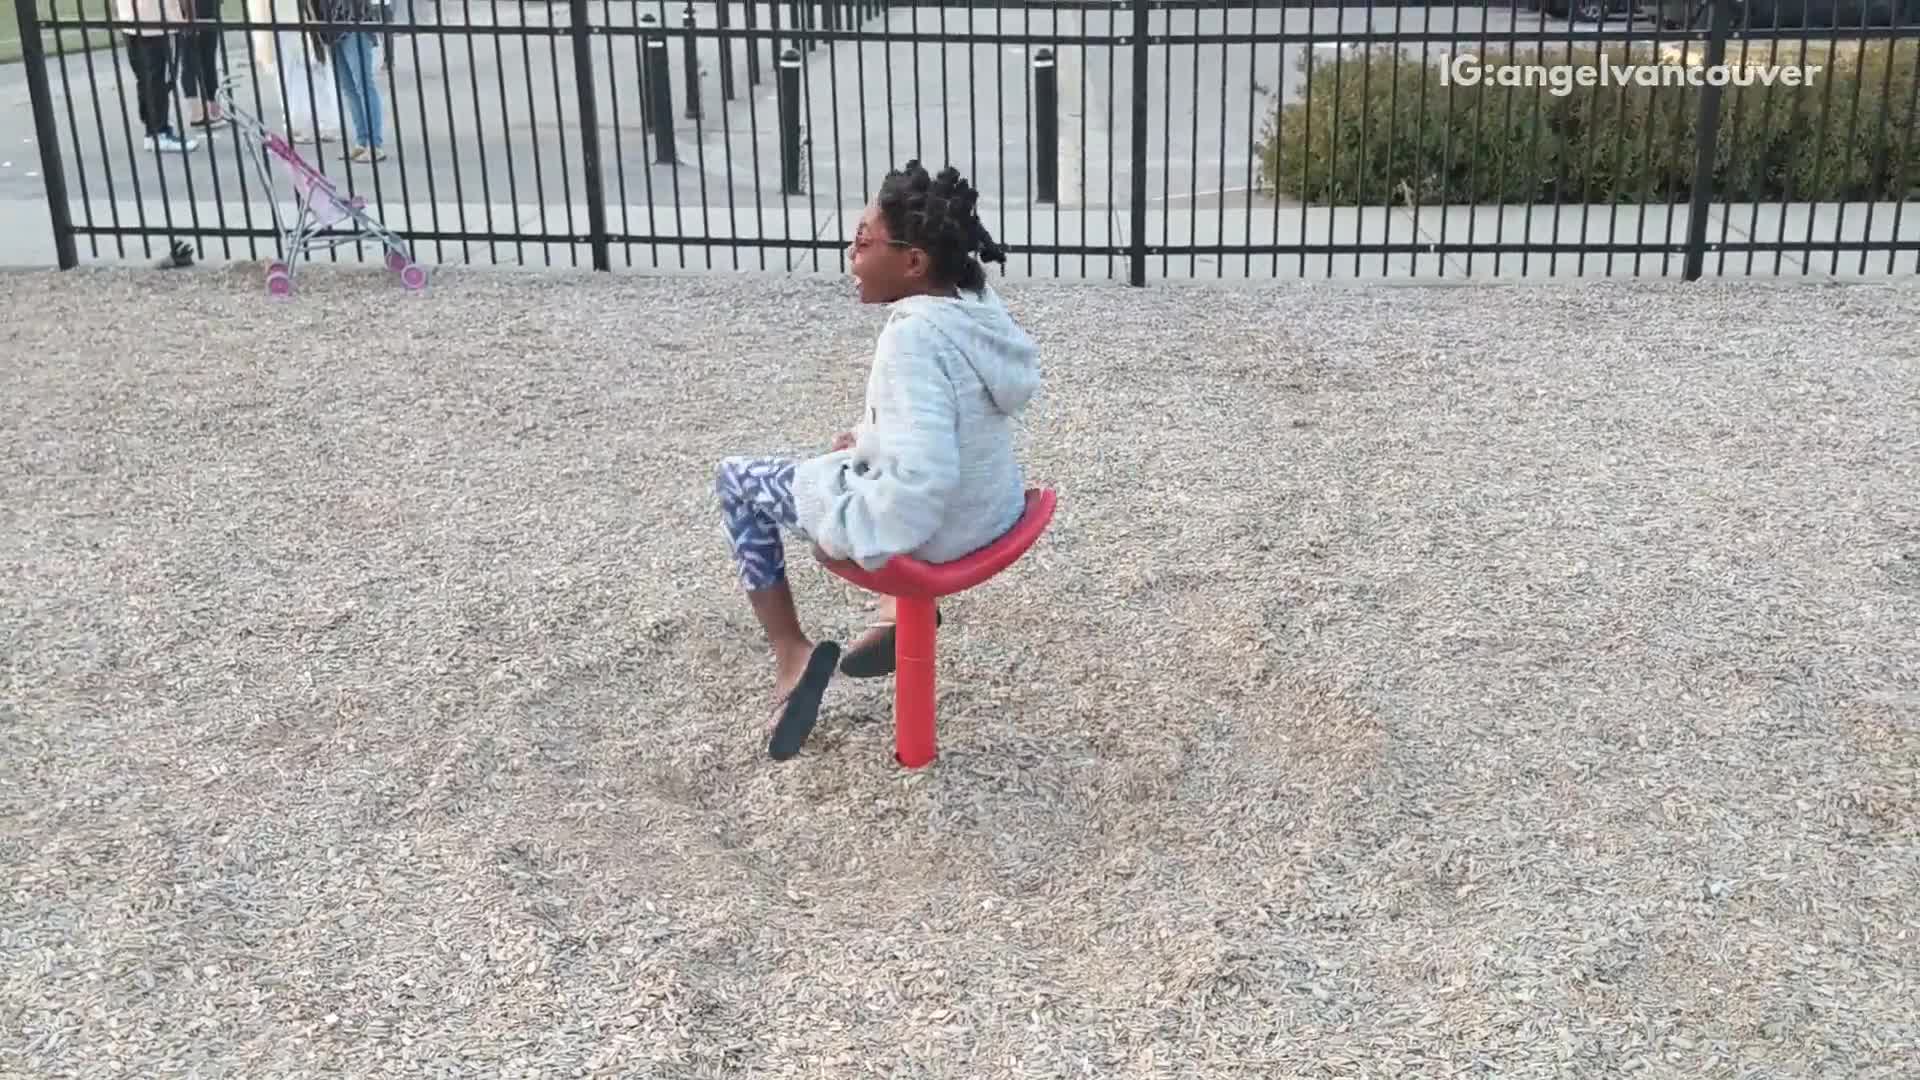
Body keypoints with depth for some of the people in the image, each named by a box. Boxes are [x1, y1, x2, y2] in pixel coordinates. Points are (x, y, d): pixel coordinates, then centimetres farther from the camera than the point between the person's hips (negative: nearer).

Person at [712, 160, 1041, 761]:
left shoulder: (913, 336, -29)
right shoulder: (979, 305, -3)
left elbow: (918, 478, -35)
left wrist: (835, 530, -21)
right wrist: (871, 438, 14)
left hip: (931, 527, -8)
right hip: (991, 506, 8)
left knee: (737, 481, 9)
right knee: (859, 453, 38)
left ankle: (791, 656, 9)